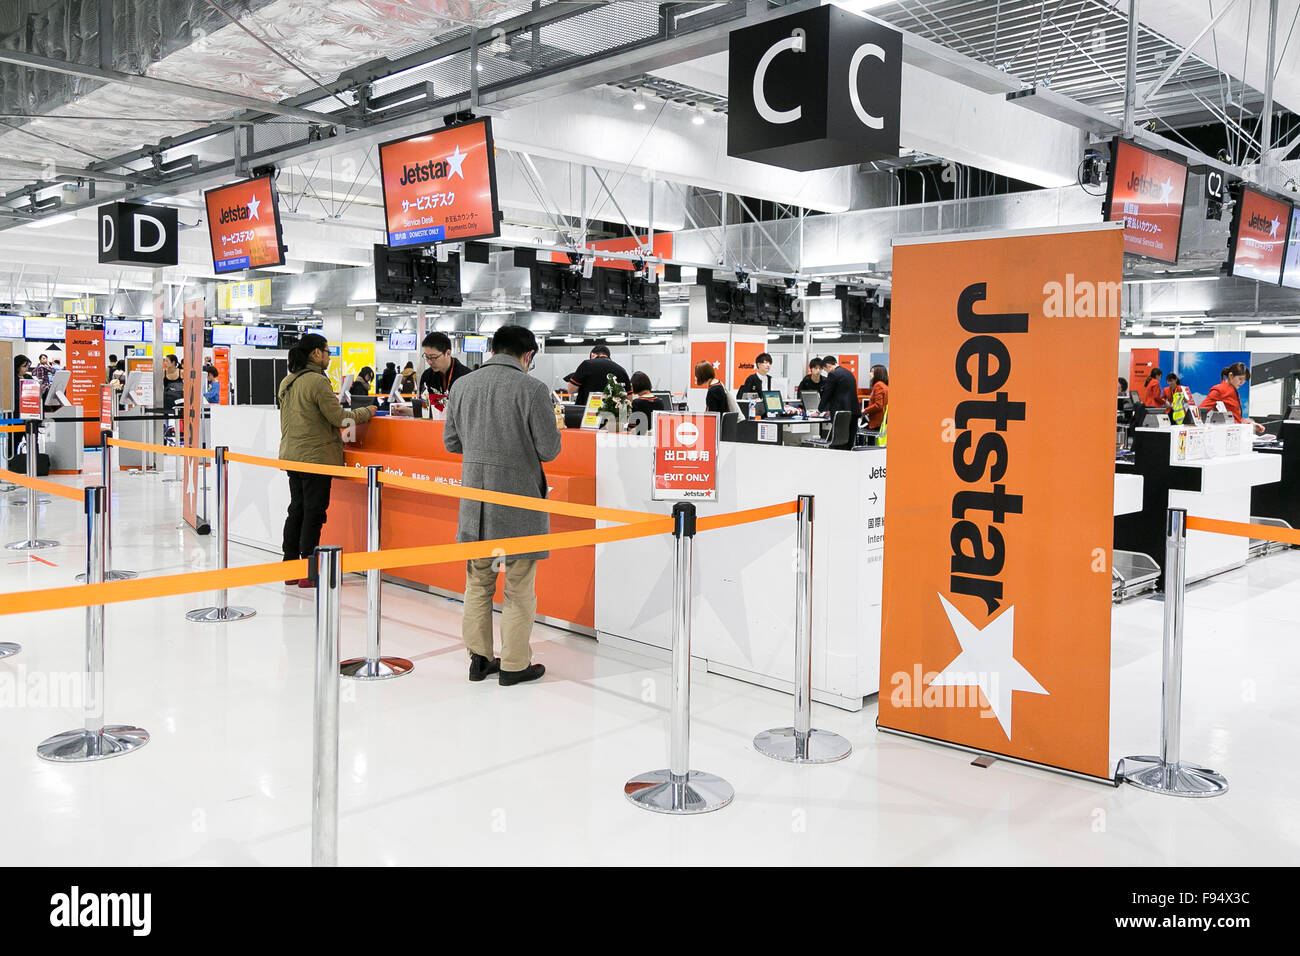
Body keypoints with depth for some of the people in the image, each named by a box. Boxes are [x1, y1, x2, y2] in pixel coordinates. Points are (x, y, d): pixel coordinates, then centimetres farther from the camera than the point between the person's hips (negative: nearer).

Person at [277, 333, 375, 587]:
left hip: (291, 455, 8)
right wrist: (367, 412, 0)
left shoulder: (287, 381, 11)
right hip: (316, 456, -8)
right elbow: (339, 417, -15)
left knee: (297, 509, 14)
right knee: (314, 511, -2)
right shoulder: (317, 381, -15)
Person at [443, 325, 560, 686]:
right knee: (519, 586, 7)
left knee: (478, 581, 17)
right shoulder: (533, 389, -13)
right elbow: (549, 449, -12)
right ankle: (514, 664, 15)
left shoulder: (461, 387, 3)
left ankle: (479, 657, 25)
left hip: (475, 500, 5)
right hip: (518, 497, -5)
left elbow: (451, 443, 10)